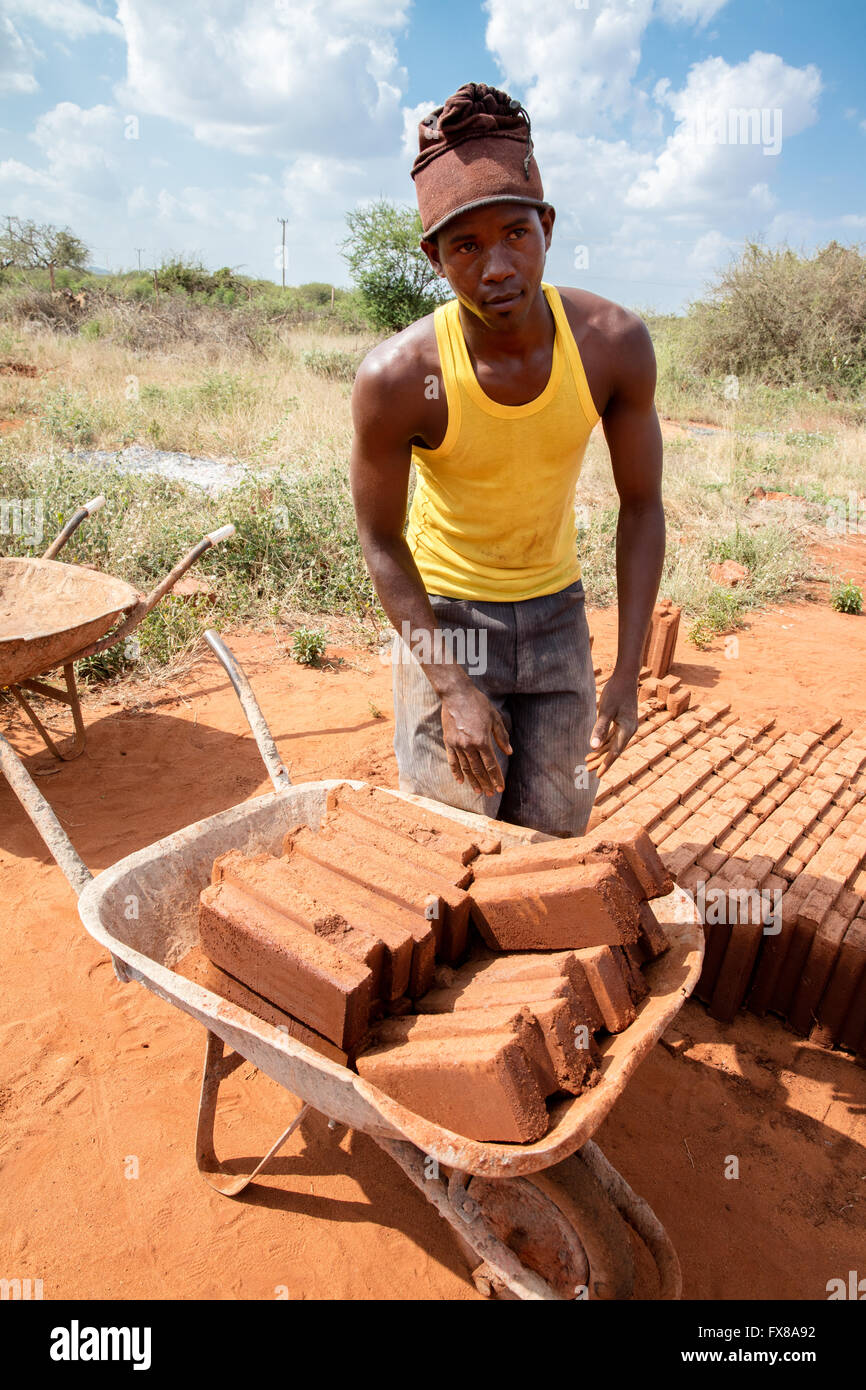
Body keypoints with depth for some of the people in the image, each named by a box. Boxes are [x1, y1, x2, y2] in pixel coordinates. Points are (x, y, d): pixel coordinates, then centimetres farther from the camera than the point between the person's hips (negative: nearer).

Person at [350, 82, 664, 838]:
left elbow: (641, 507, -8)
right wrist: (452, 688, -18)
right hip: (445, 610, -2)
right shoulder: (397, 378, -24)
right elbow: (382, 540, -13)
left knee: (554, 840, 12)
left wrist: (628, 675, -11)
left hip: (557, 610, 3)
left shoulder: (615, 344, -17)